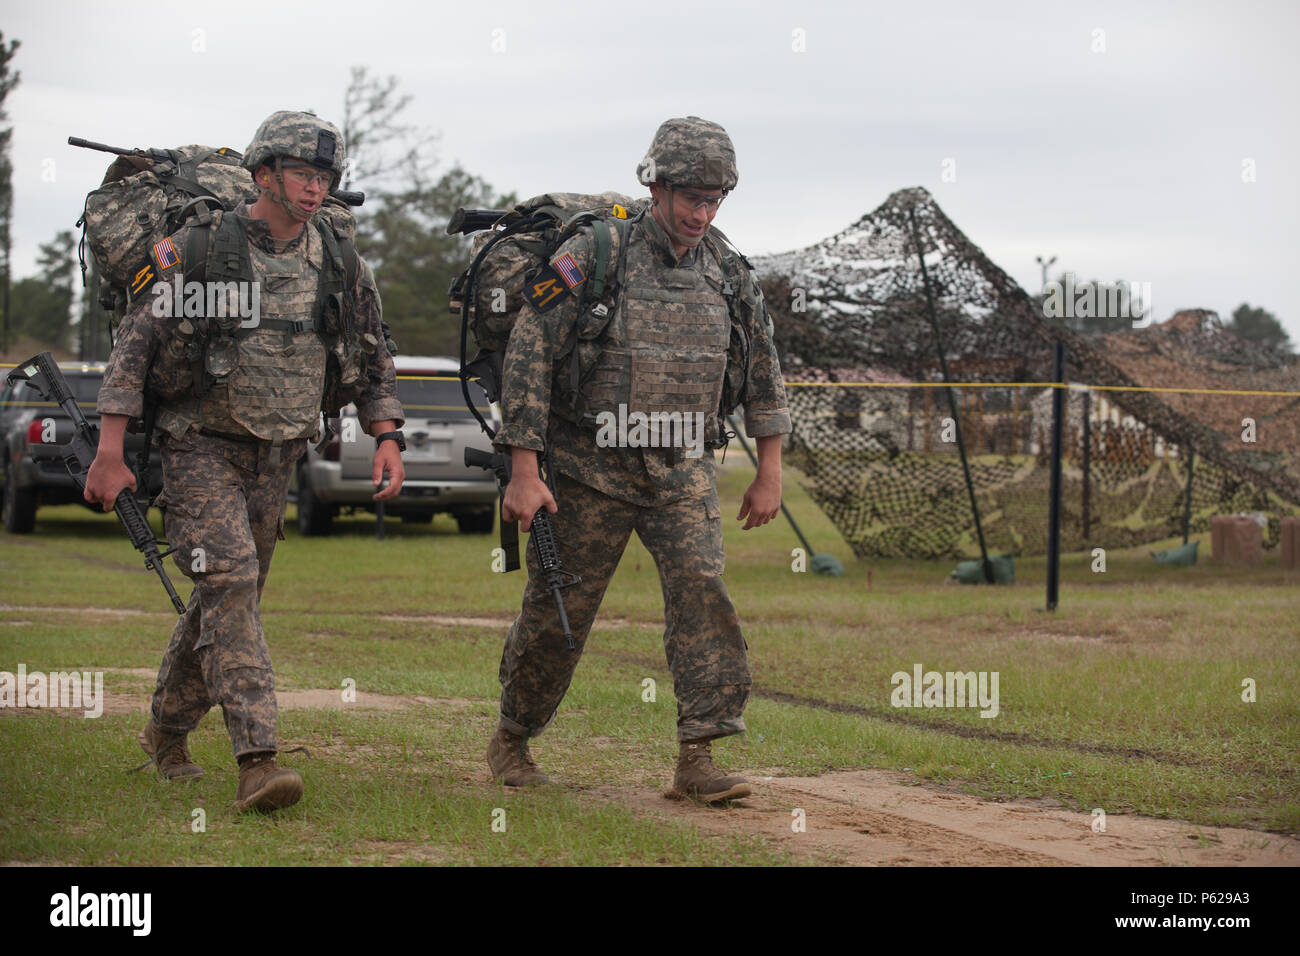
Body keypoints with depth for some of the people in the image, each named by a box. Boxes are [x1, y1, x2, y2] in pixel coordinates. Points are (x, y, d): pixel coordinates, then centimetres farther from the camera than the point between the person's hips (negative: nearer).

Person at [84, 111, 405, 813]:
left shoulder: (338, 261, 3)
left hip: (277, 456, 5)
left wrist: (387, 438, 1)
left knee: (230, 596, 13)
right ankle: (257, 761, -25)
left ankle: (167, 730, 34)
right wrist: (109, 452, -14)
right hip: (202, 446, -5)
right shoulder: (197, 250, -11)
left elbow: (373, 358, 13)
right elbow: (134, 346, -10)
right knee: (229, 585, -19)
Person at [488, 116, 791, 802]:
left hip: (681, 469, 3)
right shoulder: (590, 257, -11)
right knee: (558, 609, 6)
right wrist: (523, 470, -15)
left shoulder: (729, 274, 3)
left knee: (701, 588, -17)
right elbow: (527, 356, -12)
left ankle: (697, 759, -19)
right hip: (592, 469, -3)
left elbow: (763, 372, 16)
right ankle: (512, 737, 29)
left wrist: (770, 471, 14)